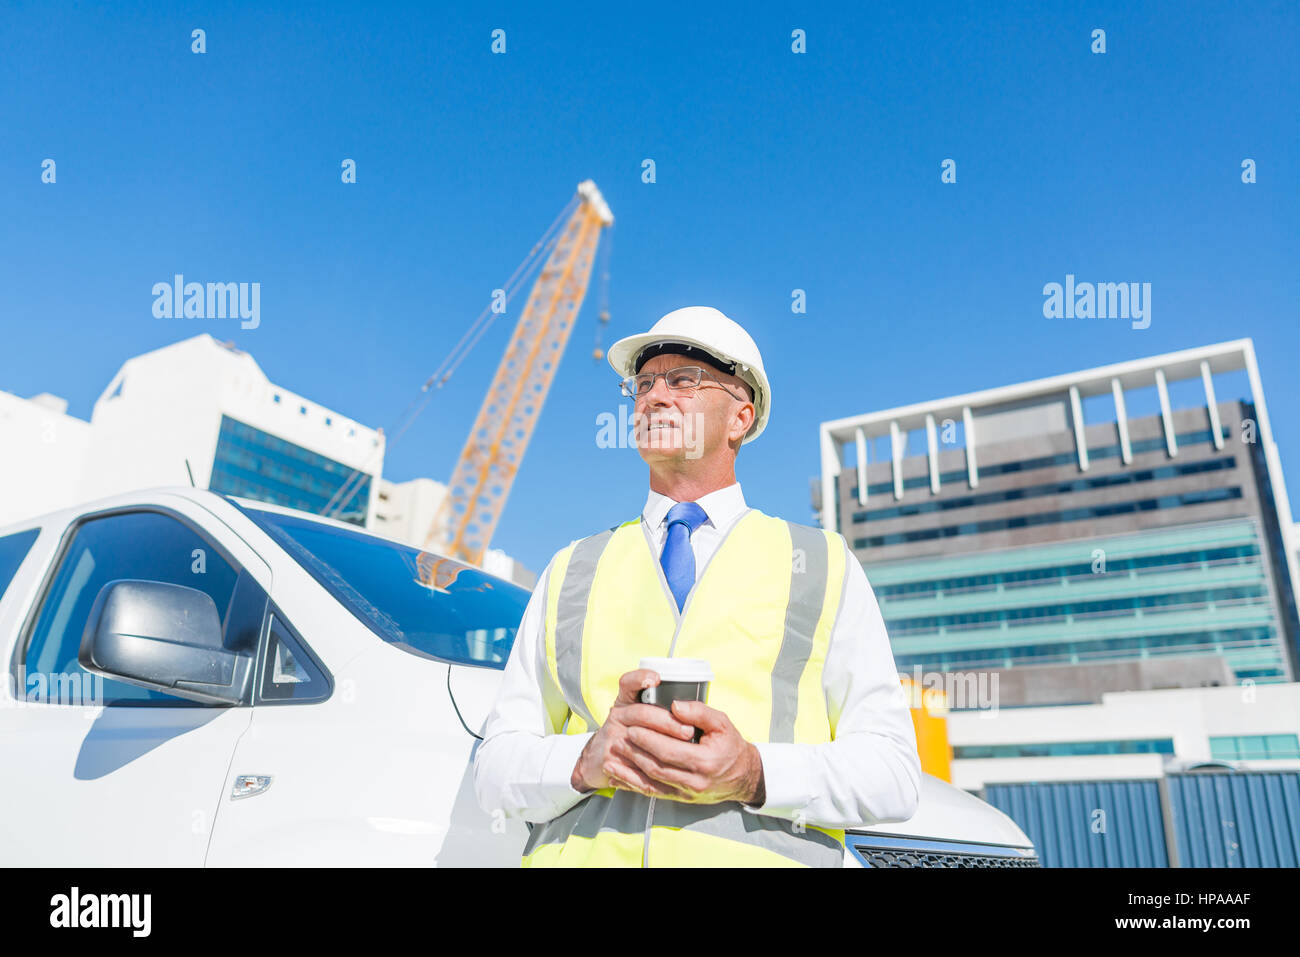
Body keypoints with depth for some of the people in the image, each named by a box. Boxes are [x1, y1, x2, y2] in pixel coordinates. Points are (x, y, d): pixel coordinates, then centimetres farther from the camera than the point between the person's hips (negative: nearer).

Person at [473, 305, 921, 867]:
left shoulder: (824, 565, 8)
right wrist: (589, 760, -11)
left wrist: (752, 773, -14)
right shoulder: (570, 573, 12)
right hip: (584, 854, 2)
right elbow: (496, 767, 8)